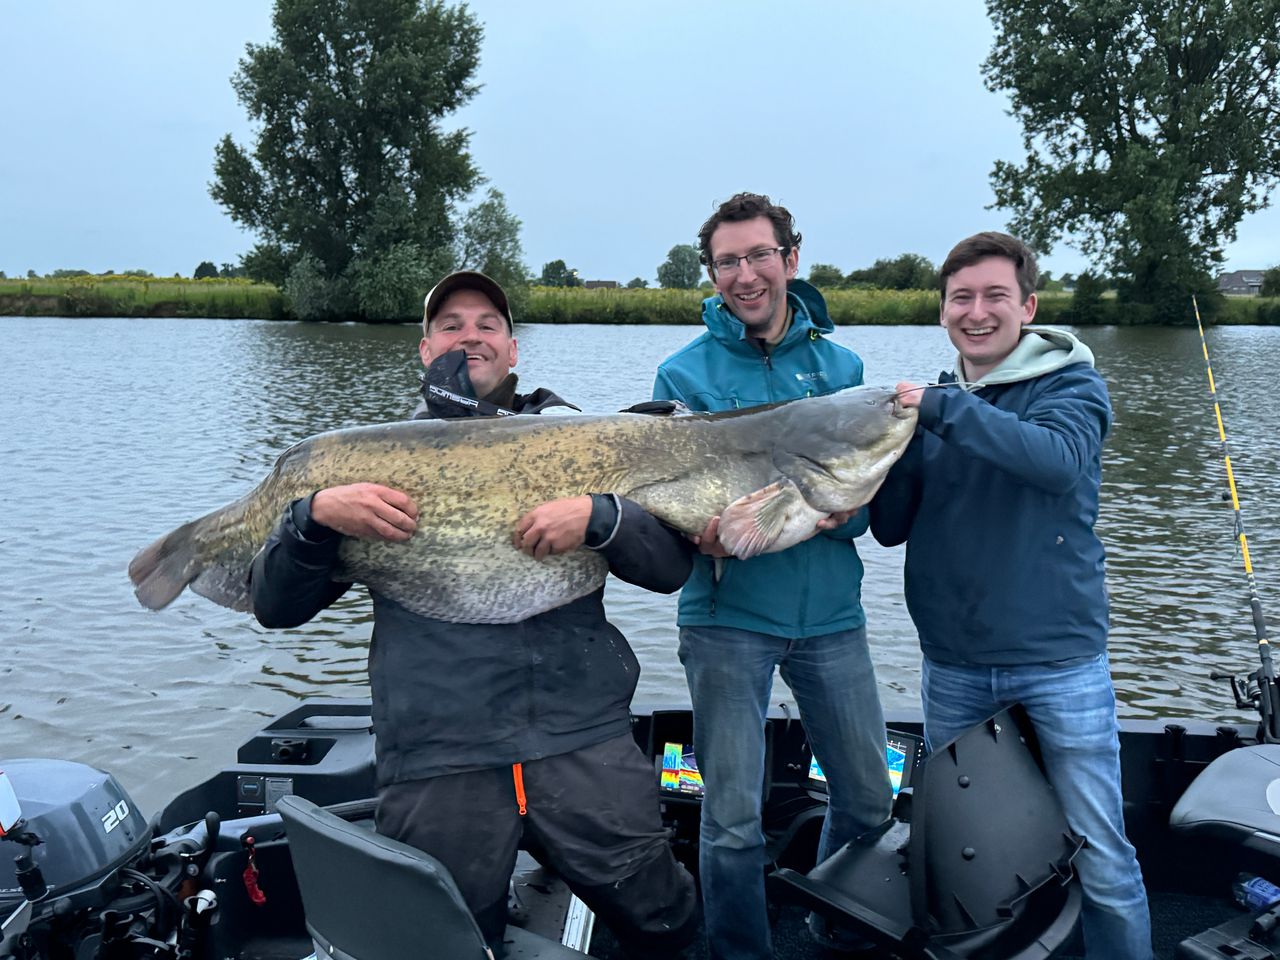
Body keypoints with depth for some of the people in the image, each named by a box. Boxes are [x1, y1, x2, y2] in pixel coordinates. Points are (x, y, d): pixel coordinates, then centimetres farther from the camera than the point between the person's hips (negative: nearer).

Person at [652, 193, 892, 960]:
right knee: (733, 821, 1)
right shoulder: (684, 372, 1)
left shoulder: (840, 365, 8)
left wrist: (843, 509, -15)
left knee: (870, 802, 13)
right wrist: (703, 531, -22)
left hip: (831, 614, 3)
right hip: (728, 617, -2)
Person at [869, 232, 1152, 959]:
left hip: (1060, 661, -3)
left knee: (1102, 863, 4)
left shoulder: (1073, 384, -3)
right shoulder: (931, 408, 6)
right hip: (953, 667, 4)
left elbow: (1059, 458, -26)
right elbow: (891, 529, 3)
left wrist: (943, 409, -29)